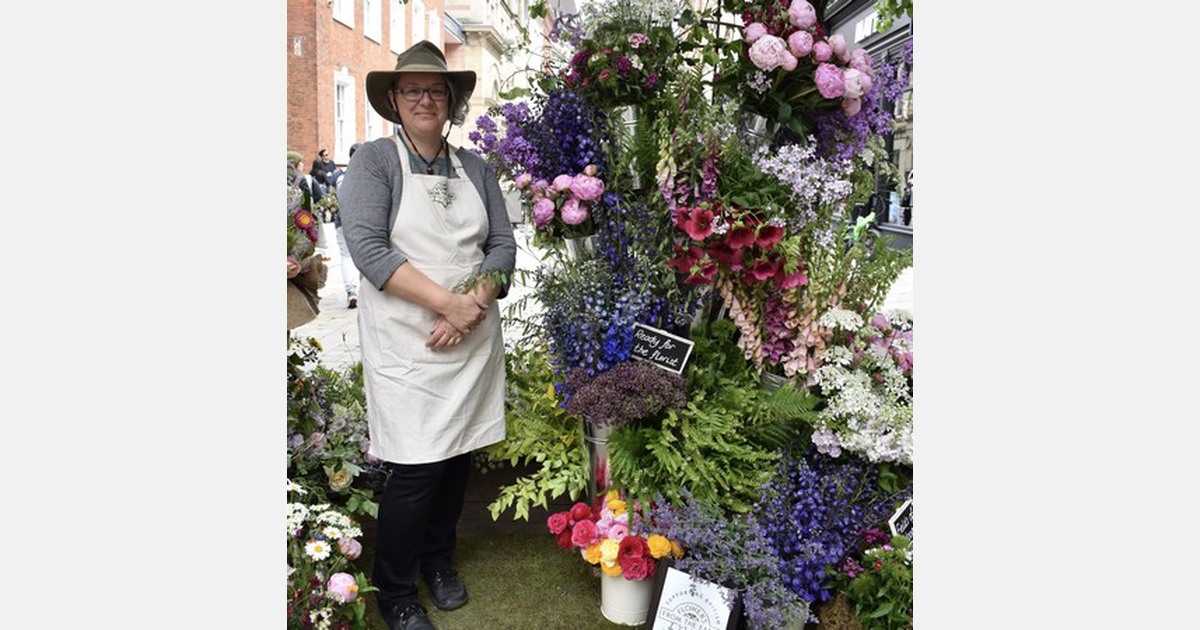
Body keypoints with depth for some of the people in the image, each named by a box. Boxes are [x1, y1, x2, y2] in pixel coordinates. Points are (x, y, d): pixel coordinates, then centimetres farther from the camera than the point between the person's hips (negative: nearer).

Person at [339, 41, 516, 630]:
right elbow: (368, 247, -15)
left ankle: (439, 561, 36)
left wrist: (475, 304, -12)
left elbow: (503, 245, 6)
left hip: (472, 337, 5)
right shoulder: (374, 160, -2)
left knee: (458, 456, 13)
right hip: (406, 342, -4)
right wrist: (448, 302, -20)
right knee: (415, 466, -3)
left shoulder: (474, 167, 12)